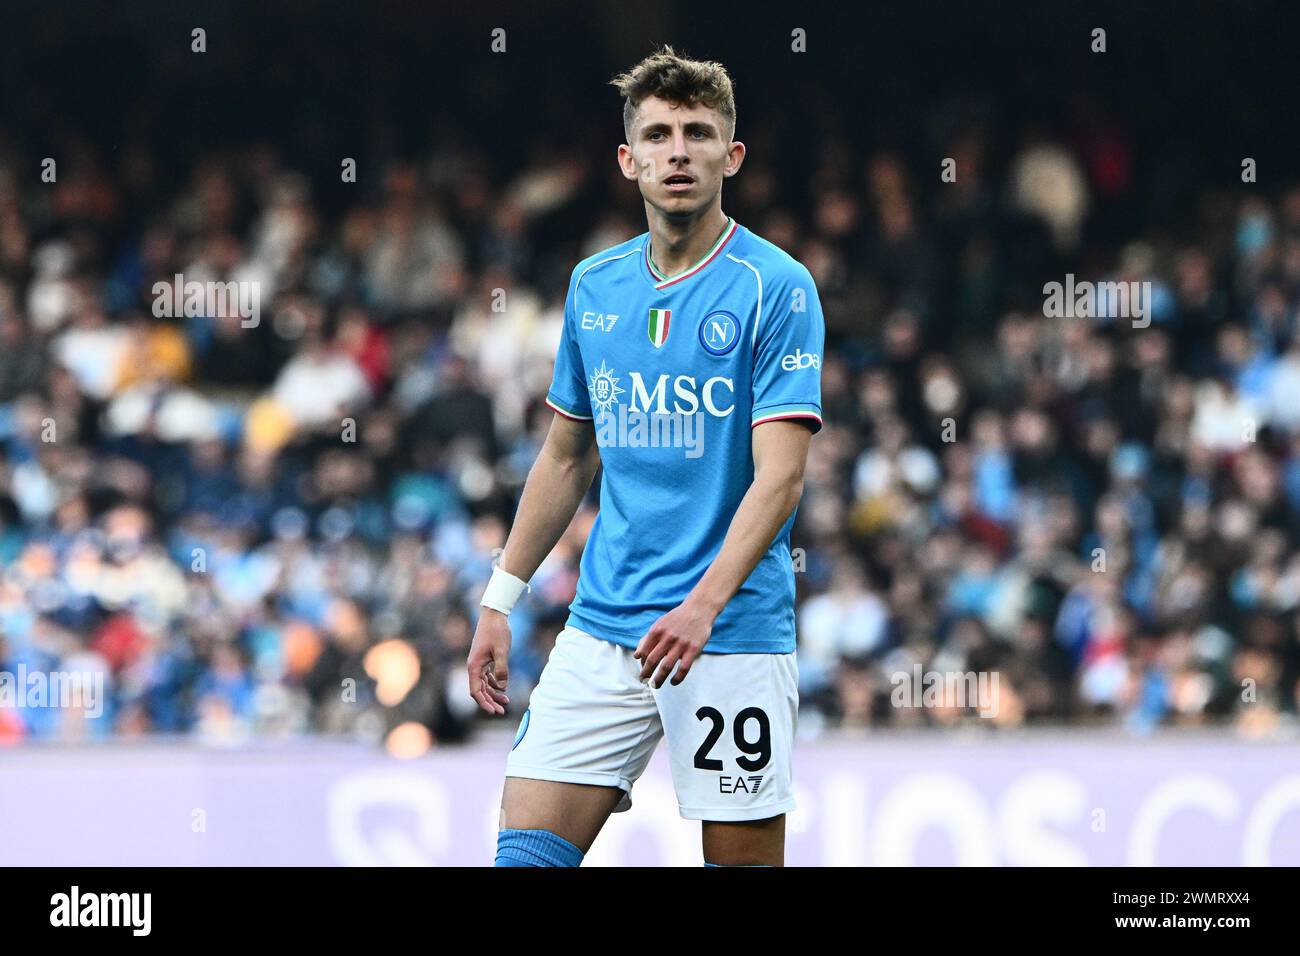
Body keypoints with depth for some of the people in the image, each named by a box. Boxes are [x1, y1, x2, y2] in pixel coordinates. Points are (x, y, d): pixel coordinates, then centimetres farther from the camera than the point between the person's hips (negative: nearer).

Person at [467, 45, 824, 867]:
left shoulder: (775, 288, -8)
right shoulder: (594, 286, 10)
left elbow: (780, 475, -16)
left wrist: (705, 603, -28)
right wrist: (501, 600, 15)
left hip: (732, 635, -5)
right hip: (603, 627, 5)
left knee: (743, 857, 0)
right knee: (527, 848, -4)